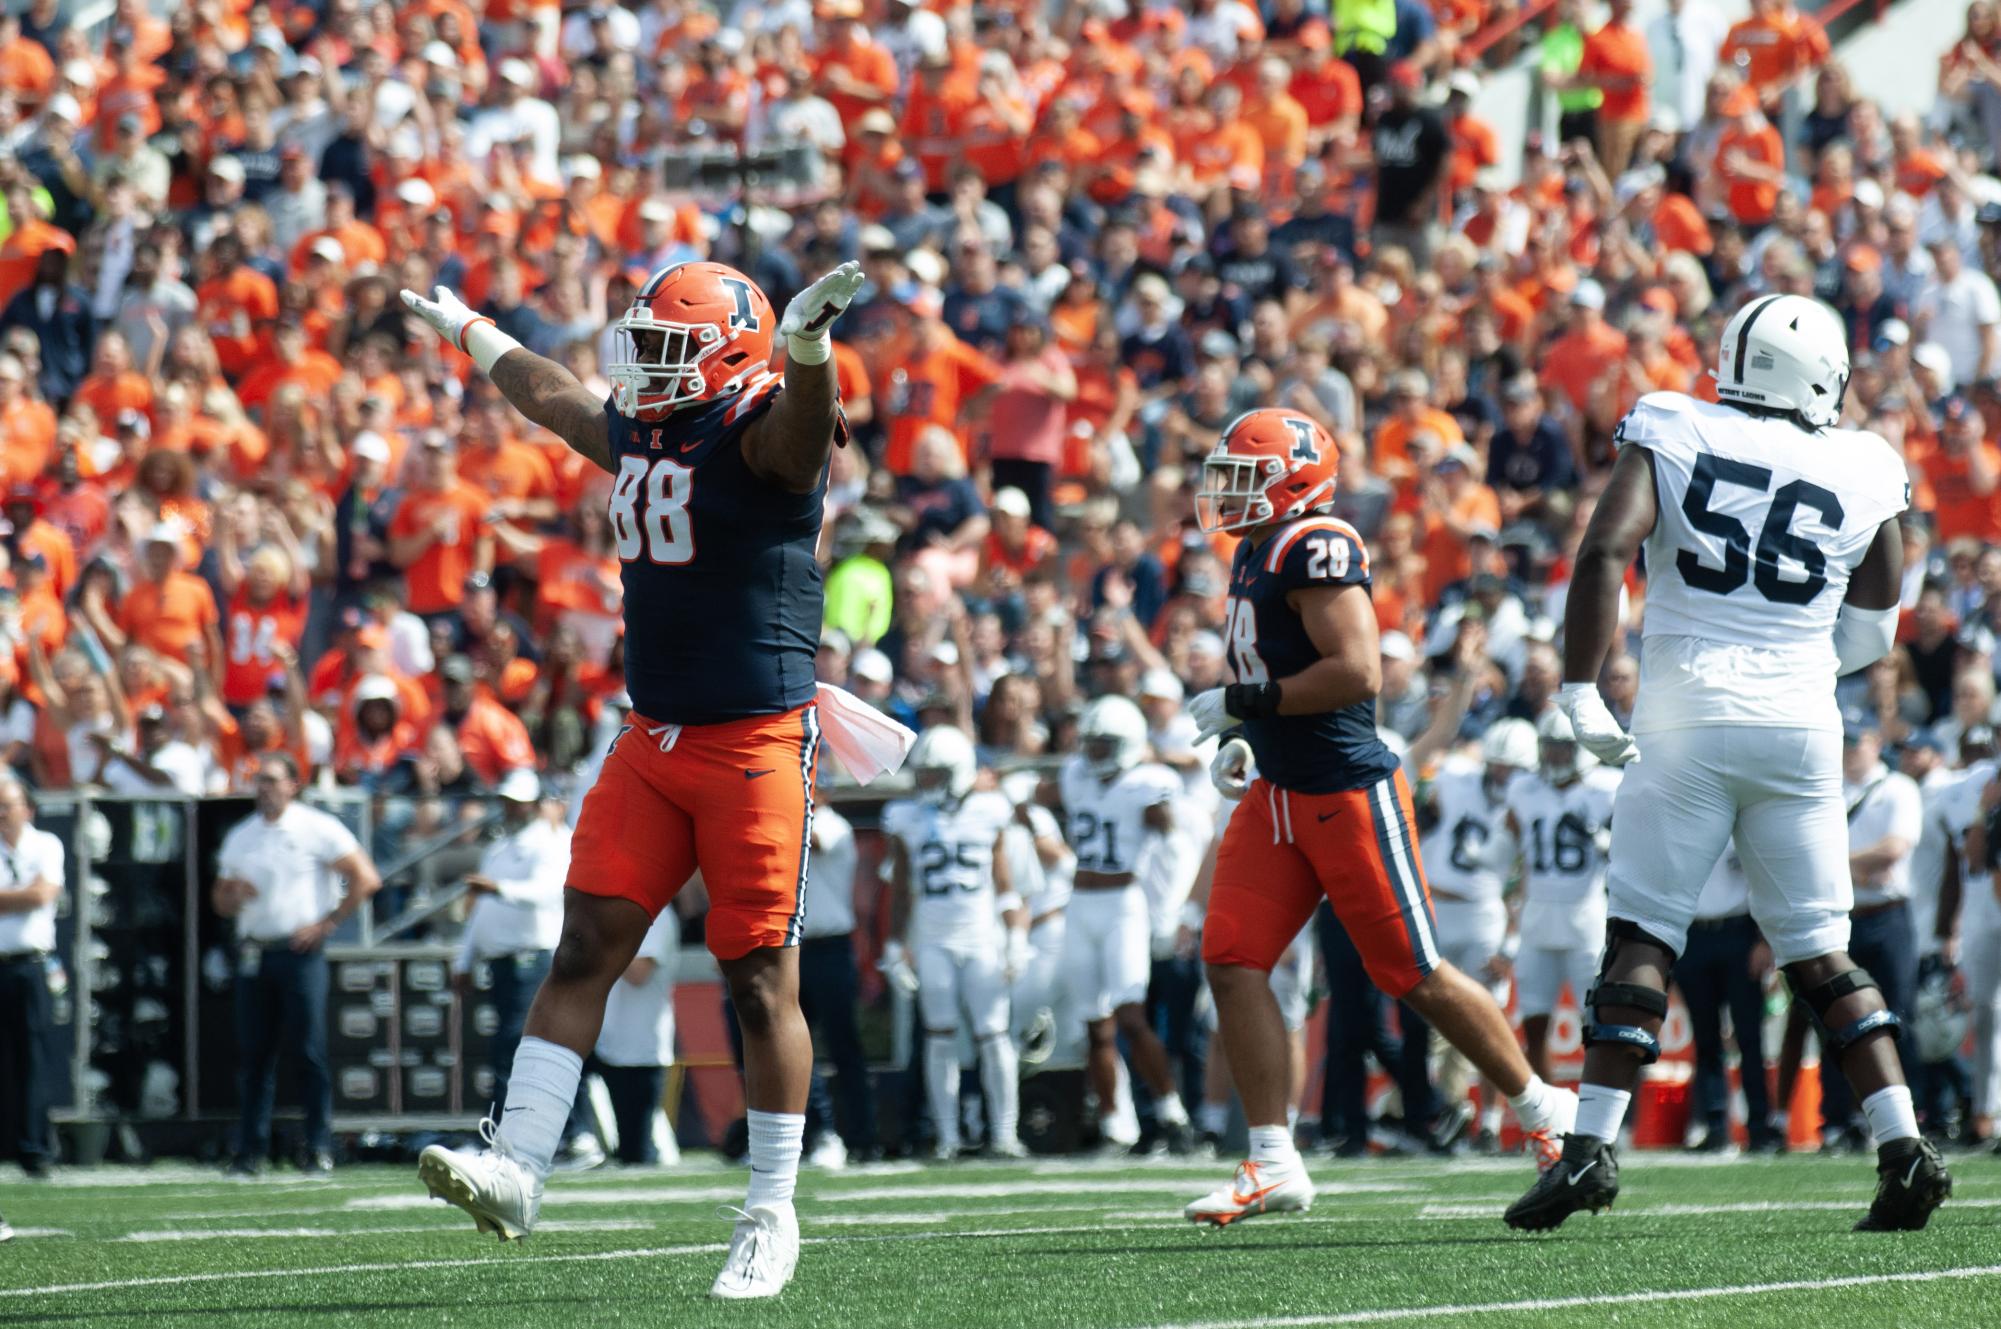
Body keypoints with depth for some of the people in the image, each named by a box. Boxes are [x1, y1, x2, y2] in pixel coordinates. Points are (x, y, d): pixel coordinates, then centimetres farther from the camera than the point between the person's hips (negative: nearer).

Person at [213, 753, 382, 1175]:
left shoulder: (318, 830, 0)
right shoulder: (239, 836, 16)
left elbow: (366, 879, -4)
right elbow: (221, 900, 21)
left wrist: (327, 924, -8)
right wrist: (234, 895, -3)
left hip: (300, 951, -5)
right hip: (253, 954, 5)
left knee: (311, 1052, -6)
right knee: (253, 1053, 3)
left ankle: (320, 1149, -3)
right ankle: (248, 1151, 7)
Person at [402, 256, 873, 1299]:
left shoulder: (762, 434, -11)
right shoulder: (633, 433, 12)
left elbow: (803, 417, -35)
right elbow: (549, 395, 32)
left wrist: (808, 342, -57)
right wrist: (468, 333, 48)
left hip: (759, 740, -7)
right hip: (653, 740, 7)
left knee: (761, 983, -2)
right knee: (585, 947, -1)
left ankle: (772, 1219, 5)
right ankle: (517, 1168, -4)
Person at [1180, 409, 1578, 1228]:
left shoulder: (1317, 549, -17)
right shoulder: (1259, 553, 13)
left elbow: (1357, 672, -26)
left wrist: (1242, 704, -19)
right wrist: (1244, 738, 13)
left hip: (1351, 792, -9)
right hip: (1280, 794, 9)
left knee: (1415, 974, -1)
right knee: (1232, 960, -3)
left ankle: (1545, 1111, 17)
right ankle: (1274, 1166, -1)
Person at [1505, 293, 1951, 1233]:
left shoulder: (1672, 434, 1)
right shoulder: (1862, 476, 6)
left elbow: (1606, 548, -12)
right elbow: (1867, 637, 14)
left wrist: (1581, 691, -10)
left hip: (1689, 709, -2)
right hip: (1801, 722, 2)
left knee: (1642, 934, 1)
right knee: (1821, 951, 9)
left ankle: (1593, 1145, -8)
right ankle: (1903, 1147, 2)